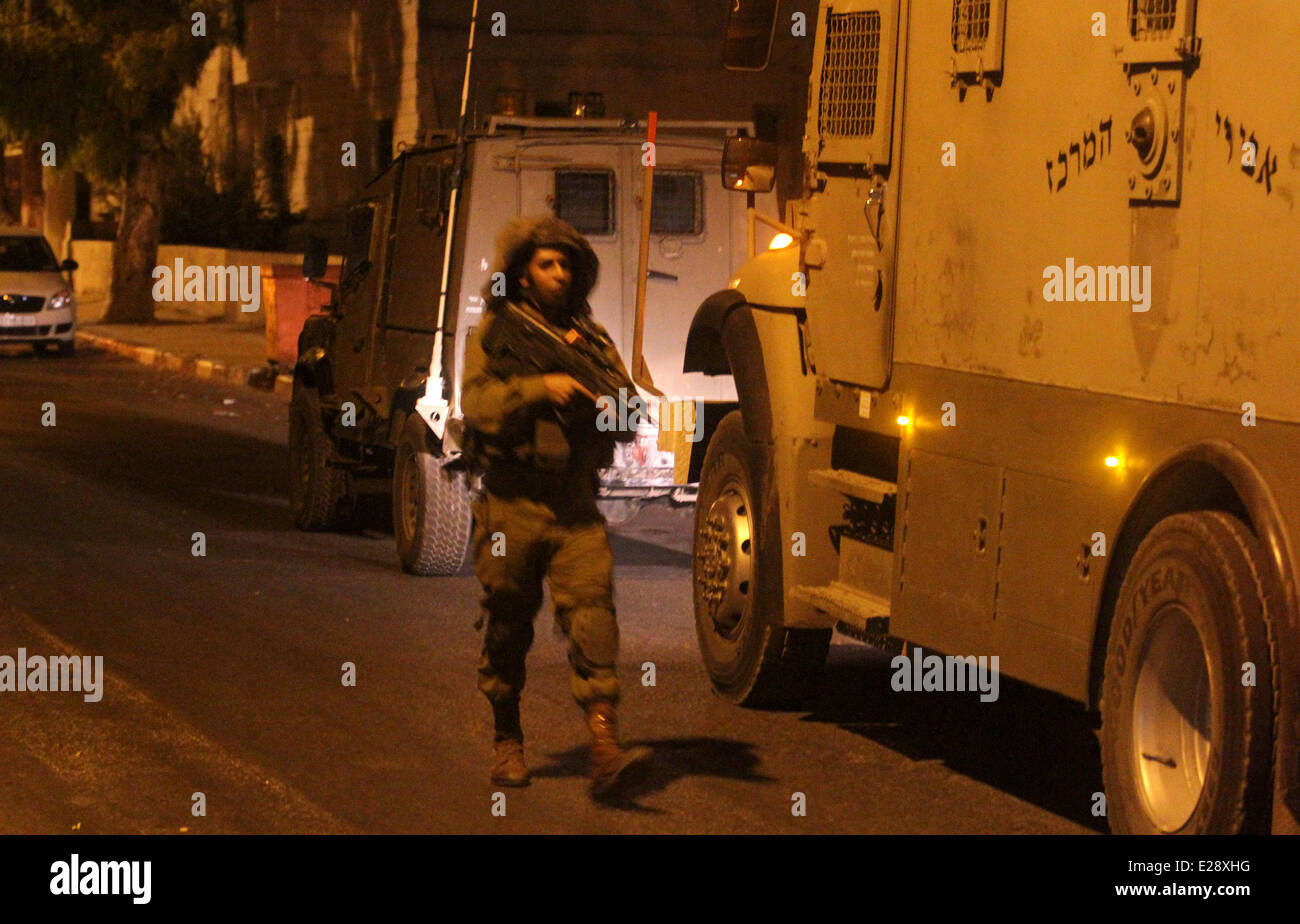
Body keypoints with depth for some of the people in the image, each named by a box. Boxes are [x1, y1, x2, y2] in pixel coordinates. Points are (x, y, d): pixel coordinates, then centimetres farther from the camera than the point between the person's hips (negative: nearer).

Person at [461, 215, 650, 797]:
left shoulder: (591, 338, 14)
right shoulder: (493, 334, 6)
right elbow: (476, 402, -11)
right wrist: (540, 388, -22)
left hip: (575, 505, 1)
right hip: (511, 503, -1)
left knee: (591, 610, -15)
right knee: (507, 627, 7)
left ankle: (604, 748, -23)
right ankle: (506, 741, 25)